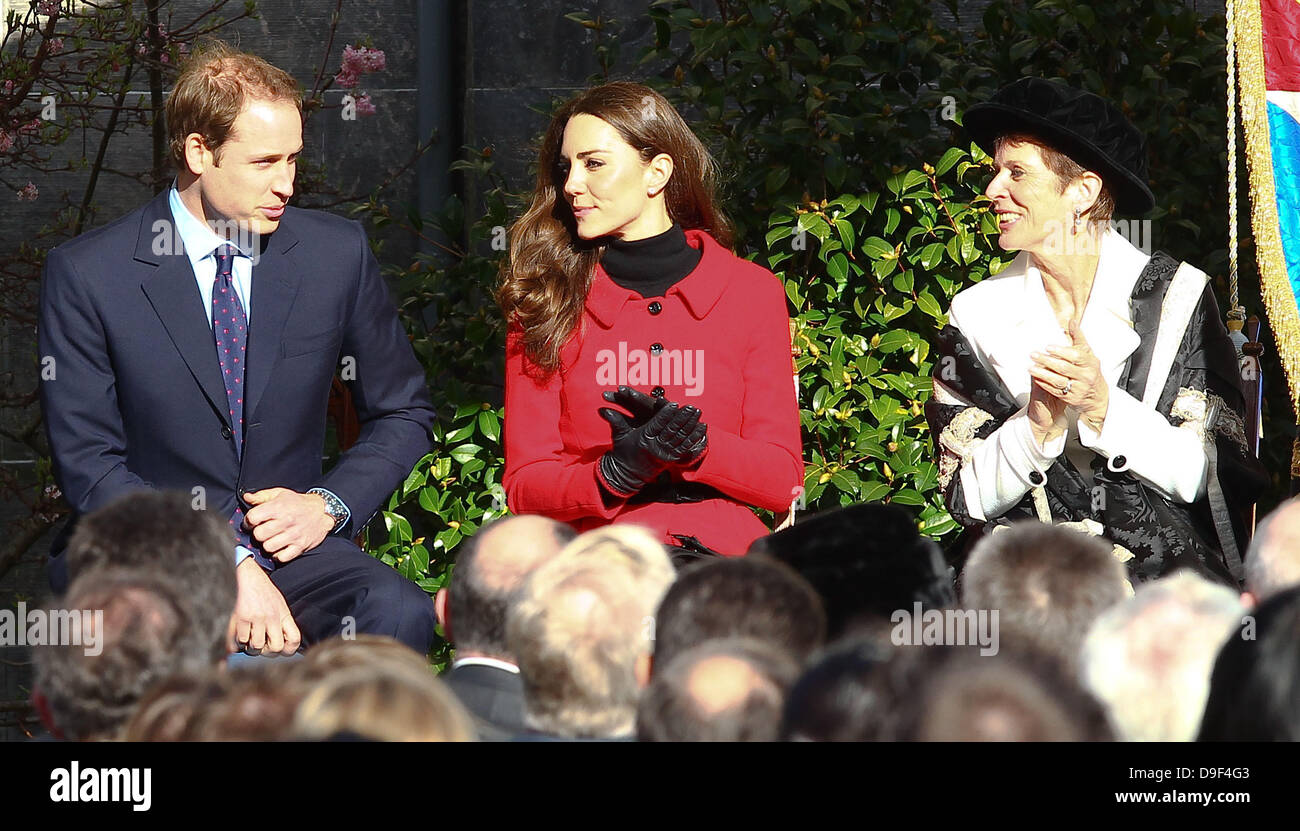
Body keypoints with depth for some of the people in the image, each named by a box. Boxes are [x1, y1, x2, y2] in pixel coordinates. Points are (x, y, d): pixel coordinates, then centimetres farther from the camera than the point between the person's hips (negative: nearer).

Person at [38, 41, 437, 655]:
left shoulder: (336, 254, 5)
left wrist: (327, 504, -3)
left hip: (287, 544, 3)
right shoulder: (87, 275, -4)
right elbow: (86, 463, -8)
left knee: (399, 613, -29)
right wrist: (226, 565, -19)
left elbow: (403, 413, 17)